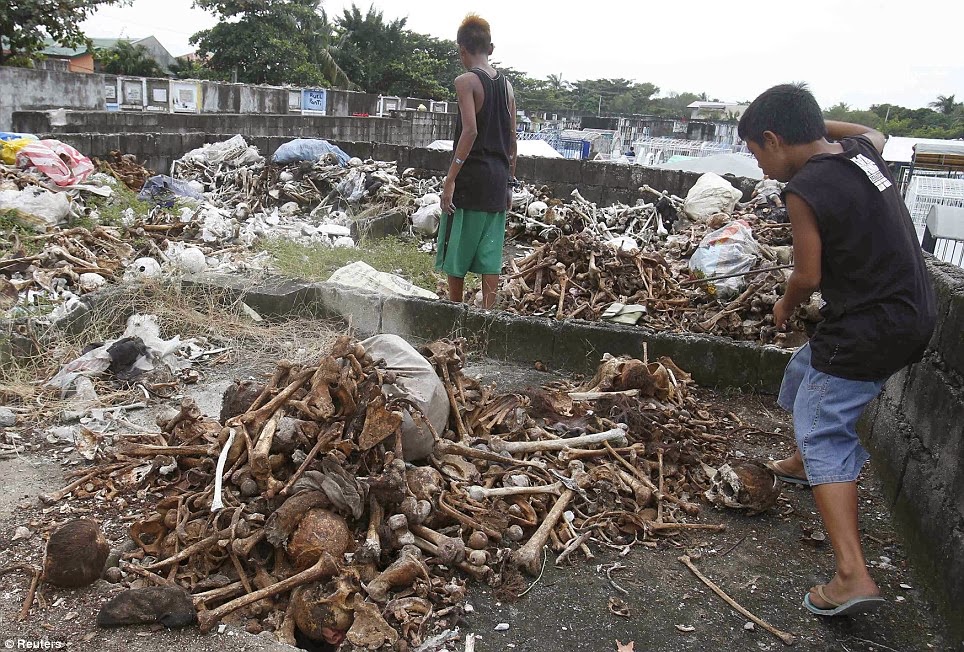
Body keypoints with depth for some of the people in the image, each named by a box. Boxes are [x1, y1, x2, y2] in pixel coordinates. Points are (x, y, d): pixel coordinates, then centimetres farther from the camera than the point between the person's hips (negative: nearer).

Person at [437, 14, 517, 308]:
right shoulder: (506, 84, 11)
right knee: (490, 255, 7)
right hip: (498, 178, 6)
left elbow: (470, 131, -19)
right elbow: (512, 139, 12)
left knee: (457, 250, 8)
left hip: (471, 175, -6)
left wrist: (450, 178, -18)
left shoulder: (466, 81, -8)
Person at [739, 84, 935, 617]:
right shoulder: (862, 151, 4)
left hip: (868, 329, -9)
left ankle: (853, 575, -12)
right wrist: (815, 121, 25)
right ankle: (803, 465, 52)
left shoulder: (805, 189, -19)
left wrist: (785, 307, 7)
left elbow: (807, 277, -14)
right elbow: (872, 131, 31)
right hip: (912, 316, 9)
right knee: (805, 373, 28)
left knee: (824, 436, -4)